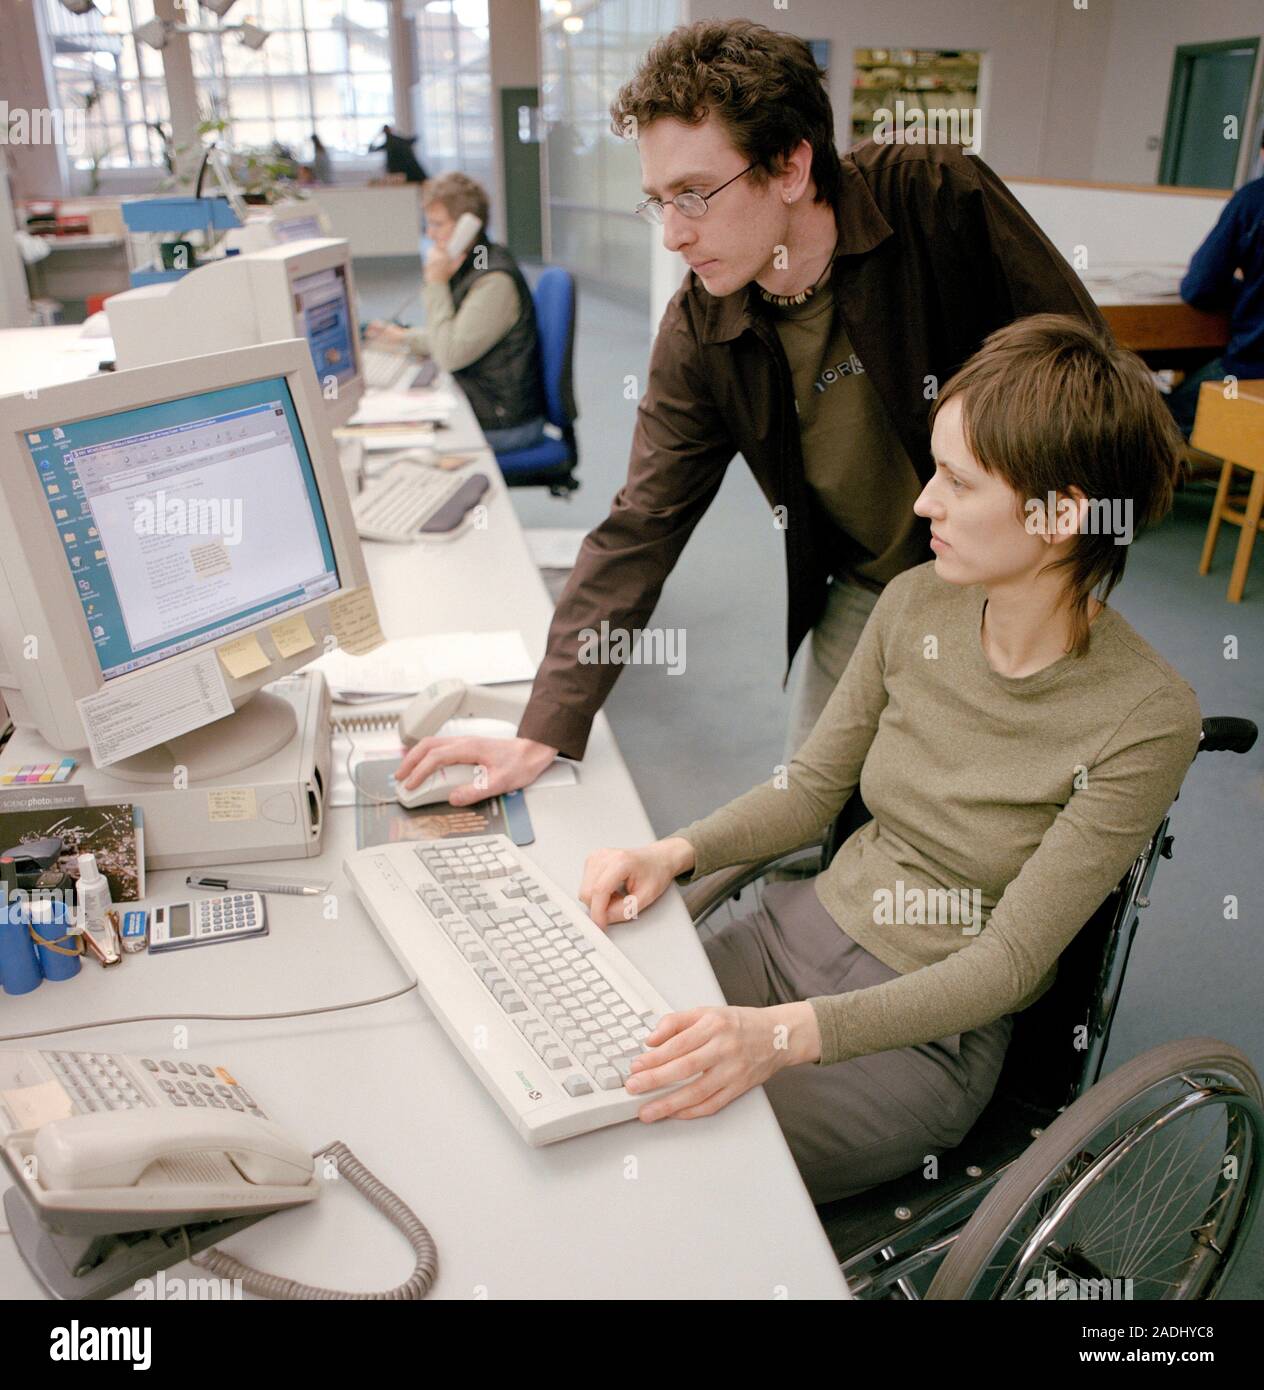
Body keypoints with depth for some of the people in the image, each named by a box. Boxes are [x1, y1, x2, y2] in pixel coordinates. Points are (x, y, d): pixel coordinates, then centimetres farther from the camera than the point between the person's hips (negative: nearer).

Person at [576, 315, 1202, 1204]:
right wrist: (675, 855, -11)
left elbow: (1007, 962, -20)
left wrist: (788, 1033, -33)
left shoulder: (1145, 719, -20)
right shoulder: (916, 604, -6)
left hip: (928, 1037, -5)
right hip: (796, 931, 5)